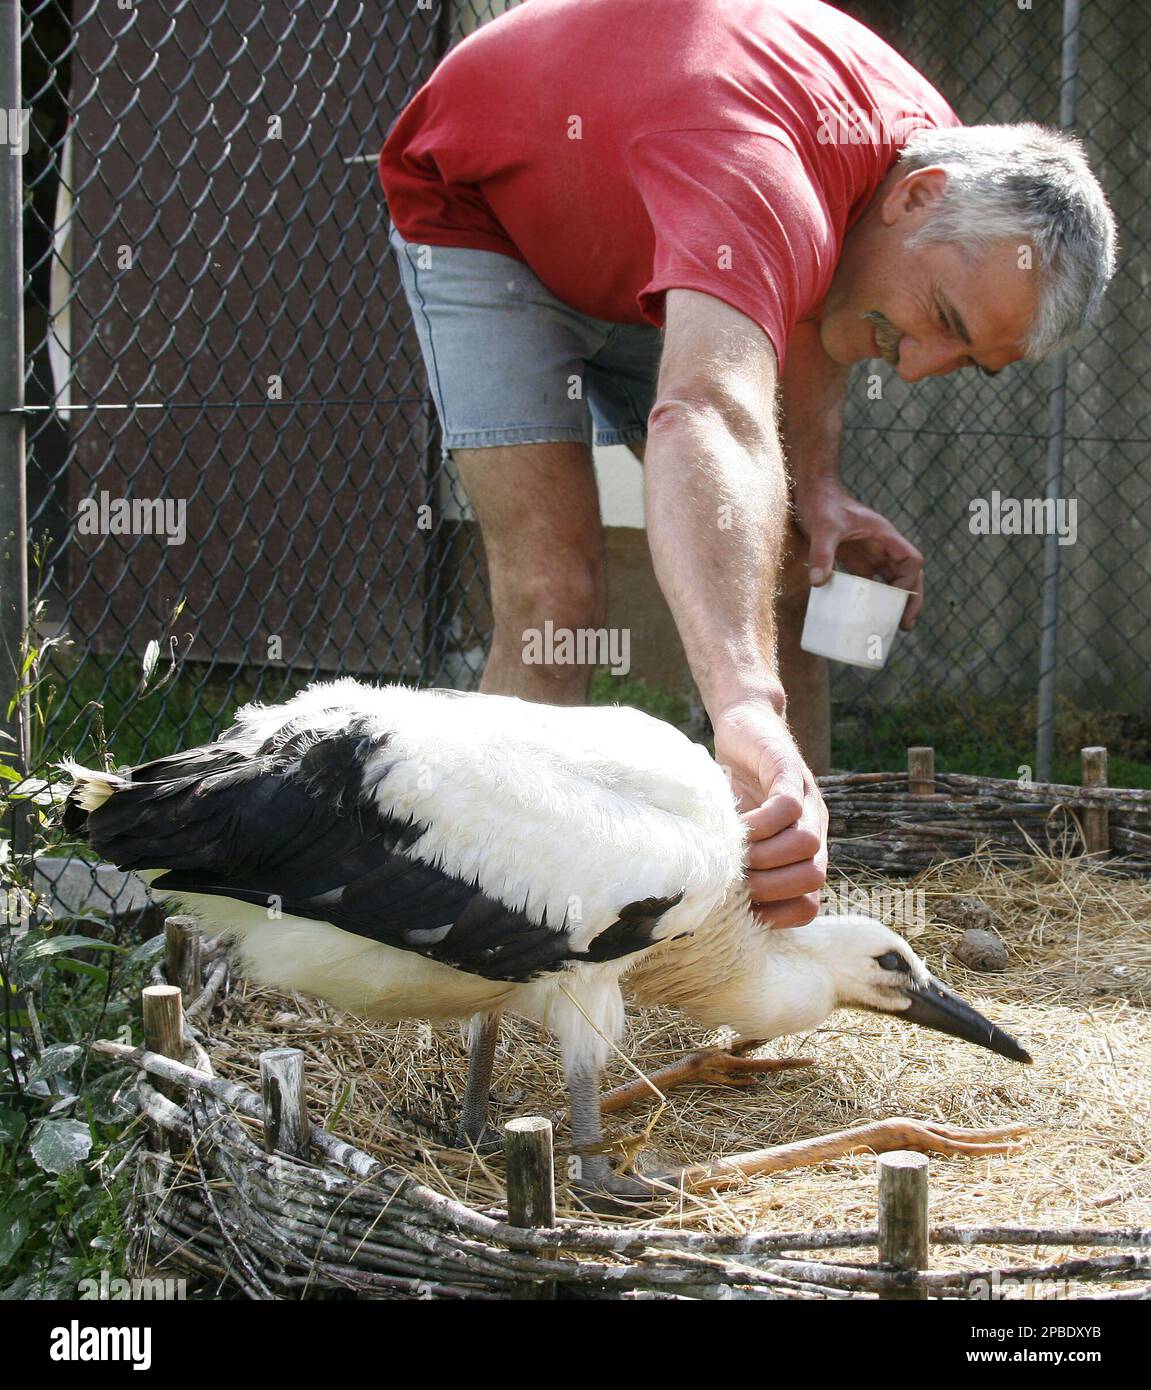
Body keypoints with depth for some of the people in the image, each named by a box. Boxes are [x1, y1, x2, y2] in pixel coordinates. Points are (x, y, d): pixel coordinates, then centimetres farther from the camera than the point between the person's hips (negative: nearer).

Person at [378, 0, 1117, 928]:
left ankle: (792, 917, 5)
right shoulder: (759, 179, -45)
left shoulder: (933, 146, -16)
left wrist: (817, 486, -14)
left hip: (630, 247, 8)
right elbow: (708, 422, -63)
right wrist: (750, 709, -78)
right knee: (554, 596, -23)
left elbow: (804, 306, 4)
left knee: (776, 576, 0)